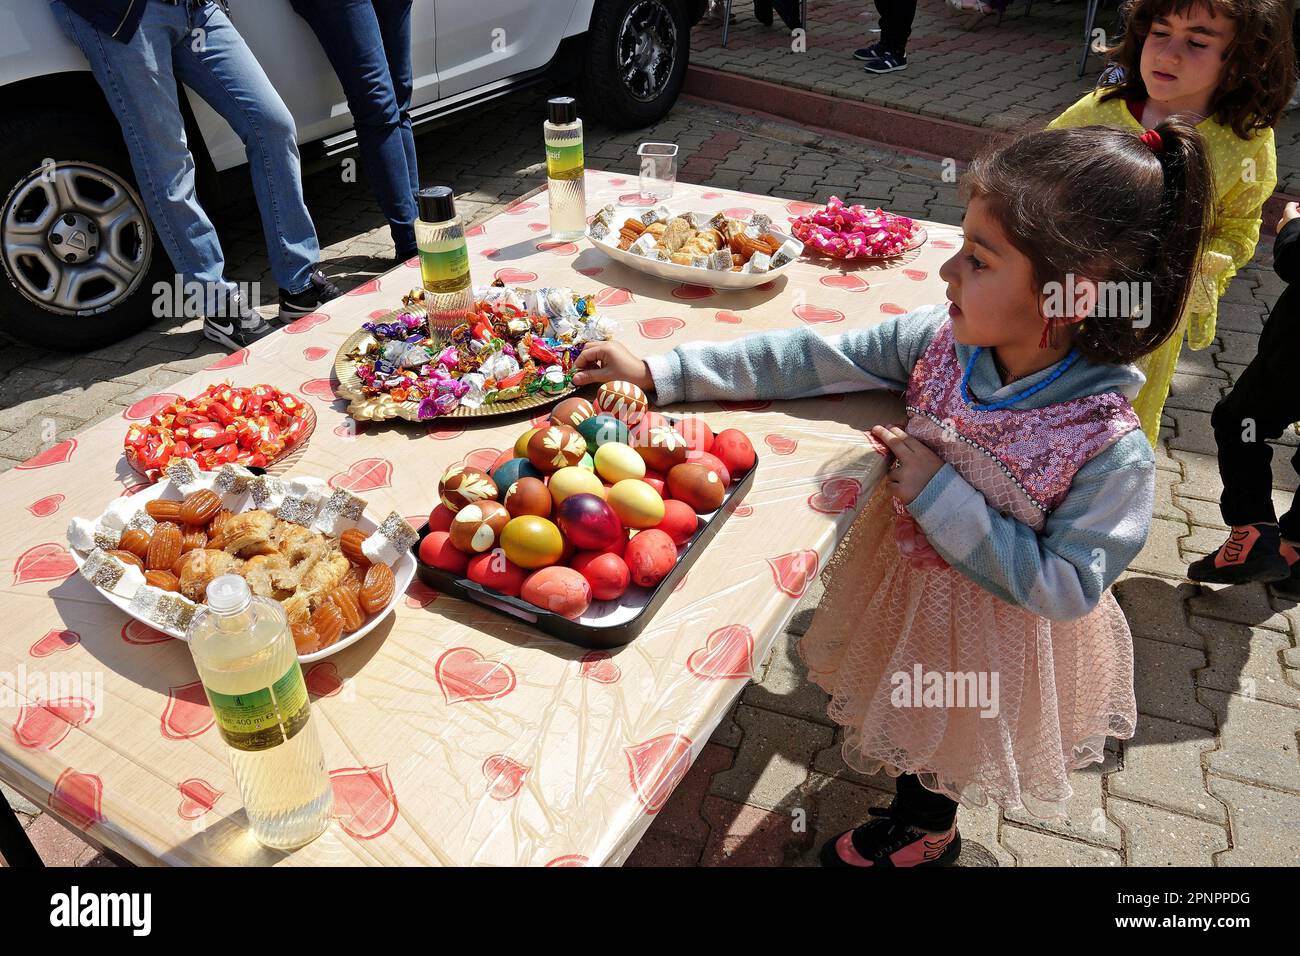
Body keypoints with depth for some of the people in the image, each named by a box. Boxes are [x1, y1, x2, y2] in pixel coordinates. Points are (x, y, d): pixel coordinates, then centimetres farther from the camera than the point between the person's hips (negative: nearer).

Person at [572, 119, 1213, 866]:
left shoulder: (1110, 450, -34)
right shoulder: (941, 341, -21)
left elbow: (1064, 589, -28)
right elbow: (814, 360, -19)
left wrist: (939, 496, -34)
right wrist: (659, 373, -21)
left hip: (991, 636, -4)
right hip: (907, 578, 5)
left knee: (939, 744, 26)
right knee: (912, 718, 33)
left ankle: (924, 833, 63)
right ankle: (924, 819, 68)